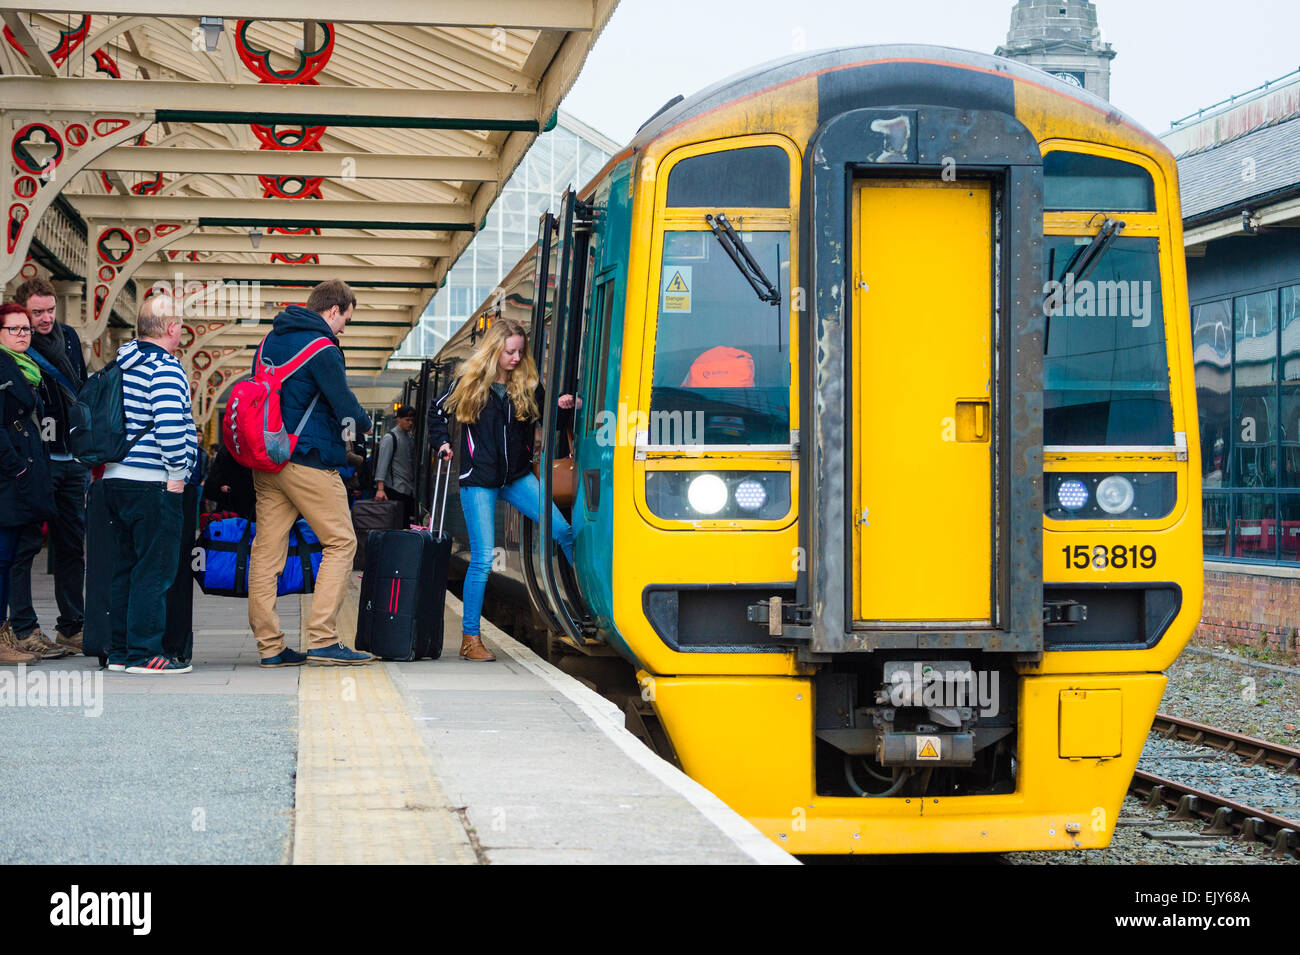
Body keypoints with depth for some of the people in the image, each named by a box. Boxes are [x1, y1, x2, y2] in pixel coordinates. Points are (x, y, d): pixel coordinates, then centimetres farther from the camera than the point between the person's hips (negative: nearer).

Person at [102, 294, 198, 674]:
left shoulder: (120, 365, 15)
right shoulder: (164, 369, -13)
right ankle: (145, 653, -4)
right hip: (153, 485, -9)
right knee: (155, 571, -4)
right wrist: (177, 473, -14)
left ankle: (120, 651, 17)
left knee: (125, 568, 14)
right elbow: (170, 425, -23)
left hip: (115, 480, 9)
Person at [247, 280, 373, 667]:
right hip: (308, 460, -8)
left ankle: (269, 645, 5)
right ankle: (322, 638, -7)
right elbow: (345, 407, -12)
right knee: (340, 542, 0)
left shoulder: (270, 340, 15)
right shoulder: (321, 348, -11)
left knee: (267, 549, 5)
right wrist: (364, 422, 9)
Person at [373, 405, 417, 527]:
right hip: (396, 488, -6)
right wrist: (380, 488, -17)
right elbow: (382, 463, -8)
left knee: (409, 525, -1)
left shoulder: (411, 437, 17)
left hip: (410, 489, 6)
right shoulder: (390, 438, -2)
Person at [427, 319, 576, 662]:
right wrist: (443, 442, 1)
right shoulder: (470, 383, -1)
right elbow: (438, 410, 14)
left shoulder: (526, 384, 3)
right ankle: (470, 638, 4)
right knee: (482, 558, -5)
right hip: (479, 481, -3)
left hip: (517, 477, 3)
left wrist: (559, 406, -10)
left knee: (564, 531, -15)